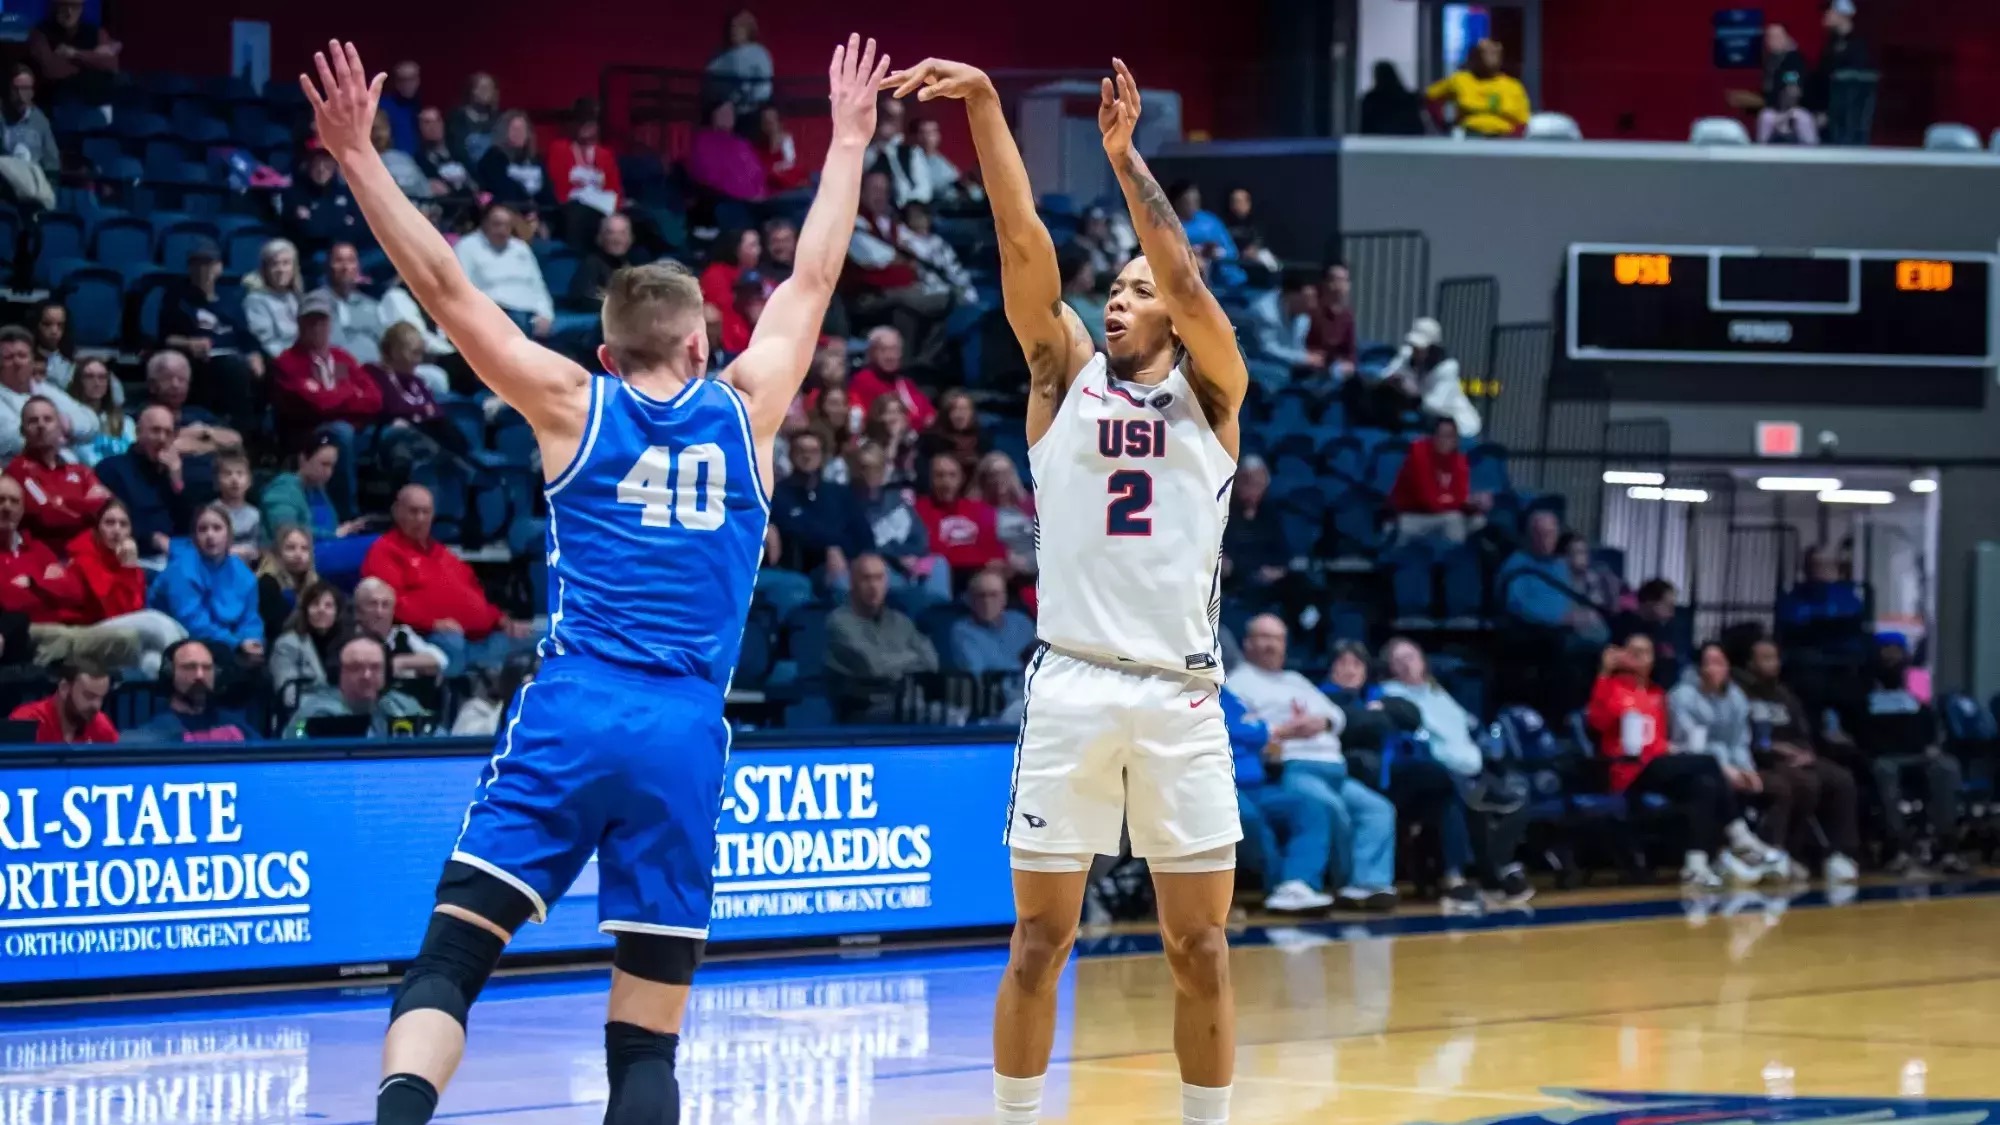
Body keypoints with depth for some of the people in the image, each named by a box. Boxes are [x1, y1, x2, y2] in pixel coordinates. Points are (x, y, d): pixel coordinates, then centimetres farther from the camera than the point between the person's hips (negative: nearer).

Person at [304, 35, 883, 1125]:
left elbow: (444, 286, 6)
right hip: (686, 731, 1)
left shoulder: (574, 408, 8)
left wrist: (358, 154, 9)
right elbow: (813, 277, 24)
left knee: (447, 962, -6)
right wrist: (848, 142, 35)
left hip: (570, 712, -1)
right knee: (647, 1037, 4)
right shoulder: (744, 410, 12)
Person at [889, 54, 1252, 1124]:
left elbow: (1188, 283, -10)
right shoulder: (1066, 373, 10)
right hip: (1072, 685, 0)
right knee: (1039, 941, 3)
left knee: (1200, 951, 4)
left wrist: (1125, 154, -14)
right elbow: (1024, 244, -3)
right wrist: (985, 108, -14)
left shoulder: (1210, 393, 8)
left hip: (1180, 693, 0)